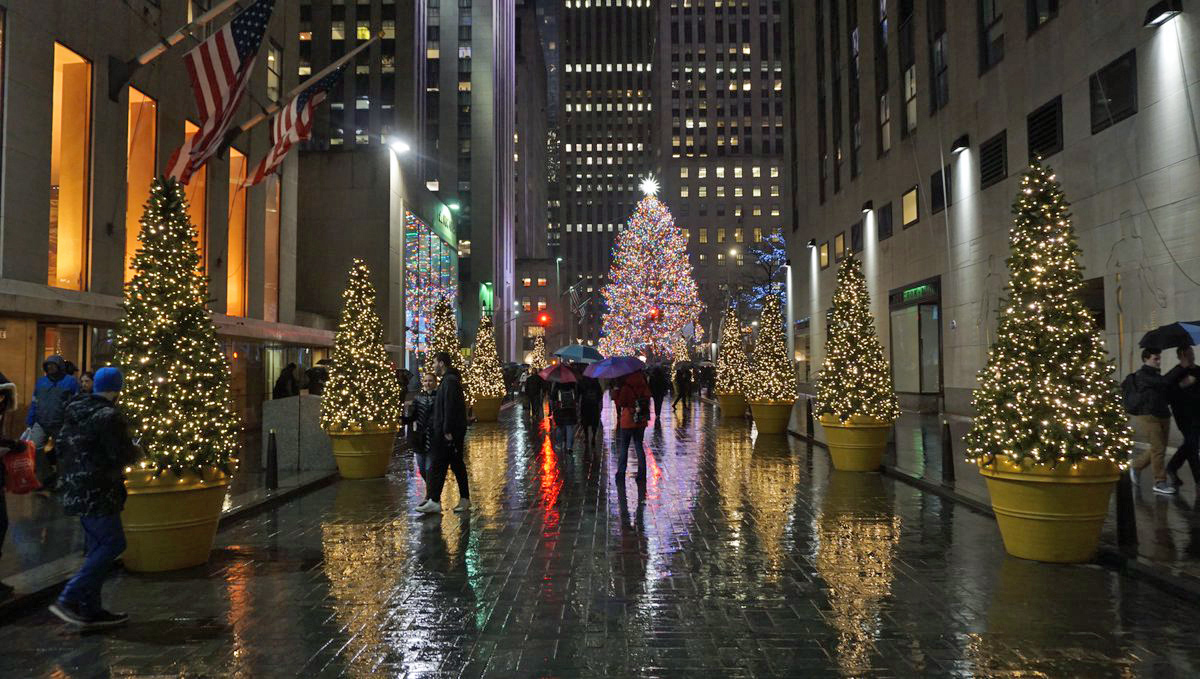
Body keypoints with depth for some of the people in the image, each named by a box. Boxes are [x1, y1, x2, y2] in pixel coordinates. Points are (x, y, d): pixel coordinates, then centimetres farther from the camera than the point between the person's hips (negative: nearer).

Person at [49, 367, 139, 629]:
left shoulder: (74, 411, 12)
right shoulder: (109, 416, -17)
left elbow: (61, 448, 17)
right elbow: (122, 455, -18)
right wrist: (136, 450, 2)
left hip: (76, 491, 10)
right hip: (98, 494, -10)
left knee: (96, 547, 15)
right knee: (112, 543, -3)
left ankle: (90, 609, 18)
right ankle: (69, 599, -7)